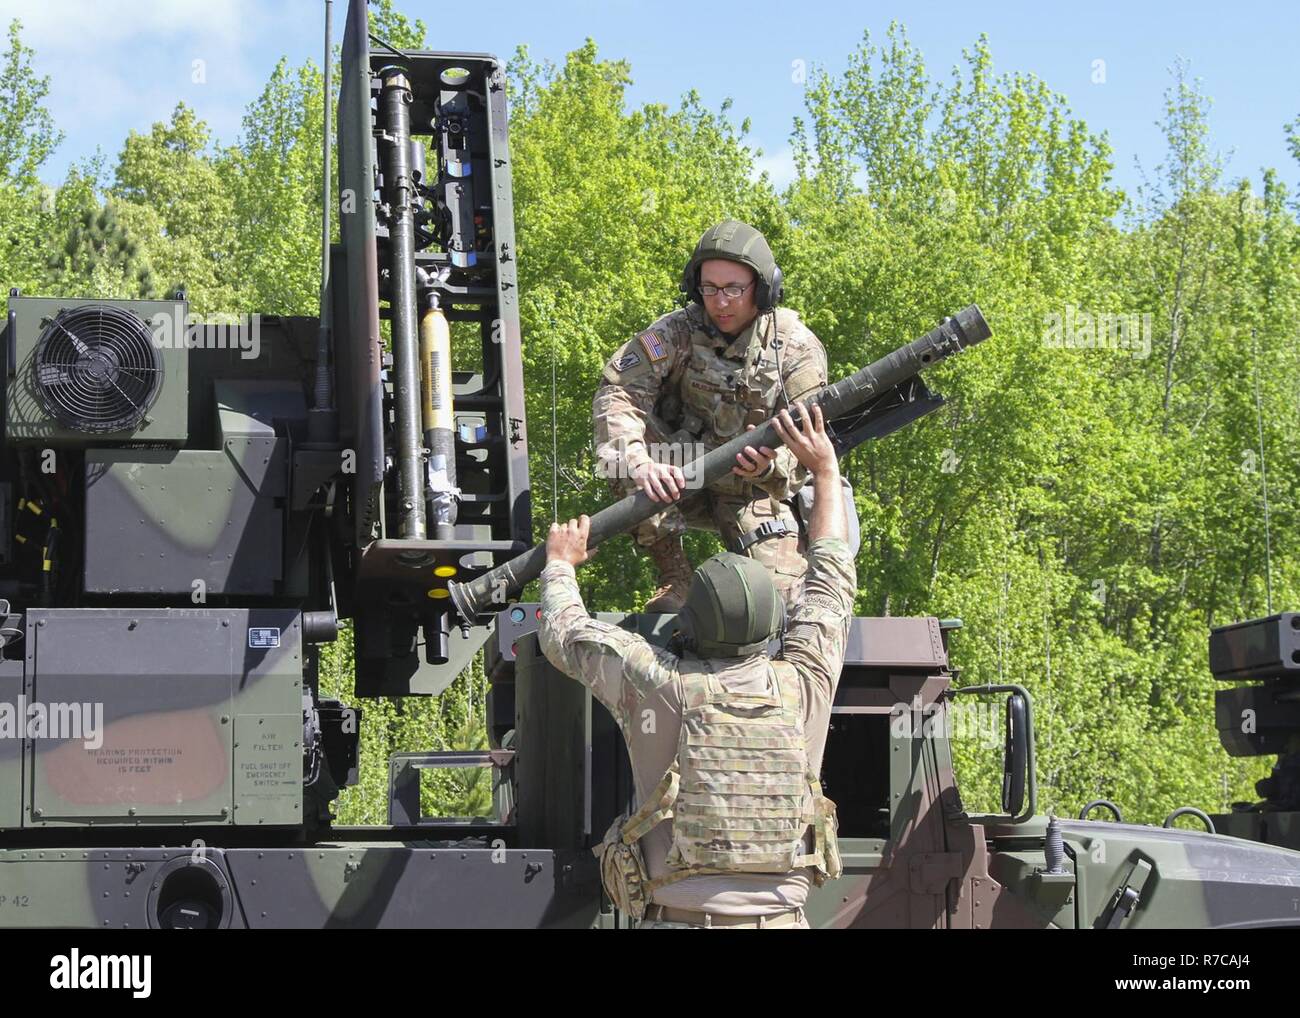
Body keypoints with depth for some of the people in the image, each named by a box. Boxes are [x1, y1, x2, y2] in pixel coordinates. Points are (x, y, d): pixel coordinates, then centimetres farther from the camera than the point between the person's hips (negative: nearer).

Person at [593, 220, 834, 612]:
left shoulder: (795, 348, -12)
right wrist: (637, 463, -43)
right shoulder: (678, 332, -12)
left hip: (757, 489, -1)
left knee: (781, 595, -21)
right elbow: (617, 394, -24)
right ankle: (675, 578, -15)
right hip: (680, 482, 1)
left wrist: (770, 465, -41)